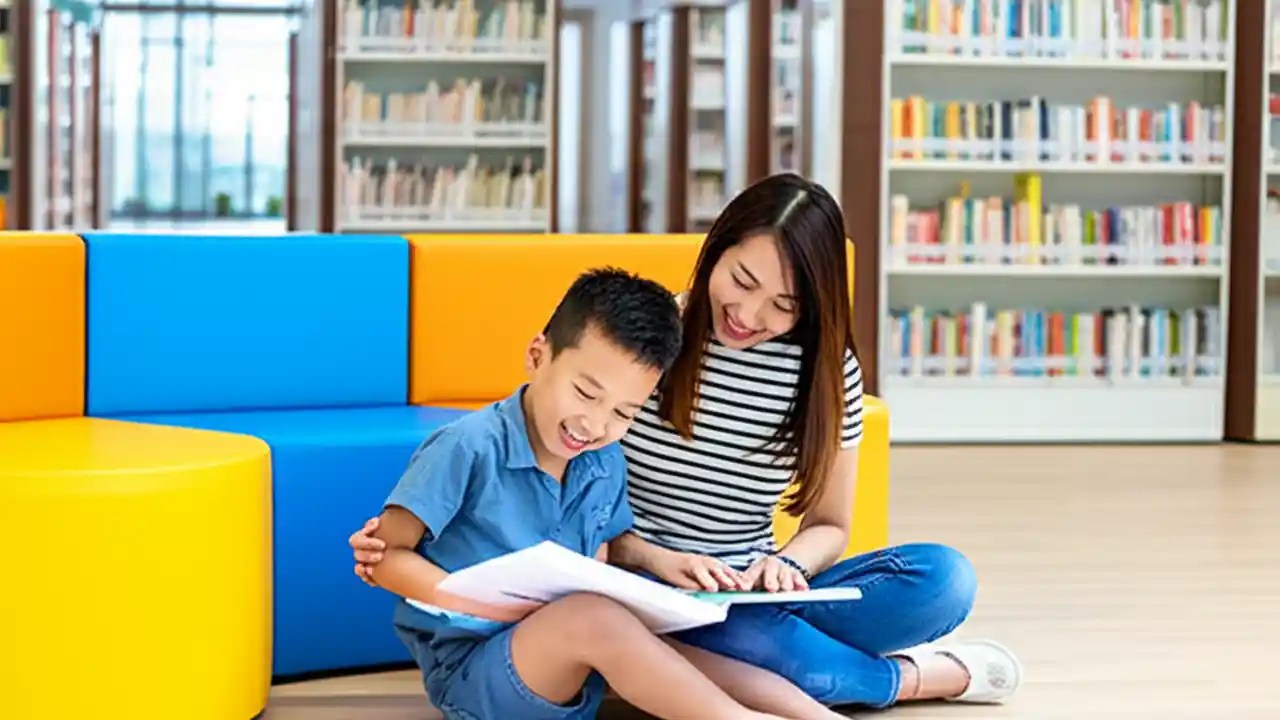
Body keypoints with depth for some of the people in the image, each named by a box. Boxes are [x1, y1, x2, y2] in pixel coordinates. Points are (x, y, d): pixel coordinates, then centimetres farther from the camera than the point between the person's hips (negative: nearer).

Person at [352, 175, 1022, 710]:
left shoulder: (827, 371, 2)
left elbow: (828, 525, 11)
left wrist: (785, 564, -13)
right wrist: (659, 560, -22)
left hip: (751, 605, 3)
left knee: (944, 576, -18)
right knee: (739, 633, -38)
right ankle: (909, 677, -13)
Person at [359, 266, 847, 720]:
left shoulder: (605, 465, 6)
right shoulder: (468, 448, -14)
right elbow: (385, 556, -13)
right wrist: (503, 608, -21)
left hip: (576, 676, 7)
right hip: (468, 669, -7)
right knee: (590, 618, -34)